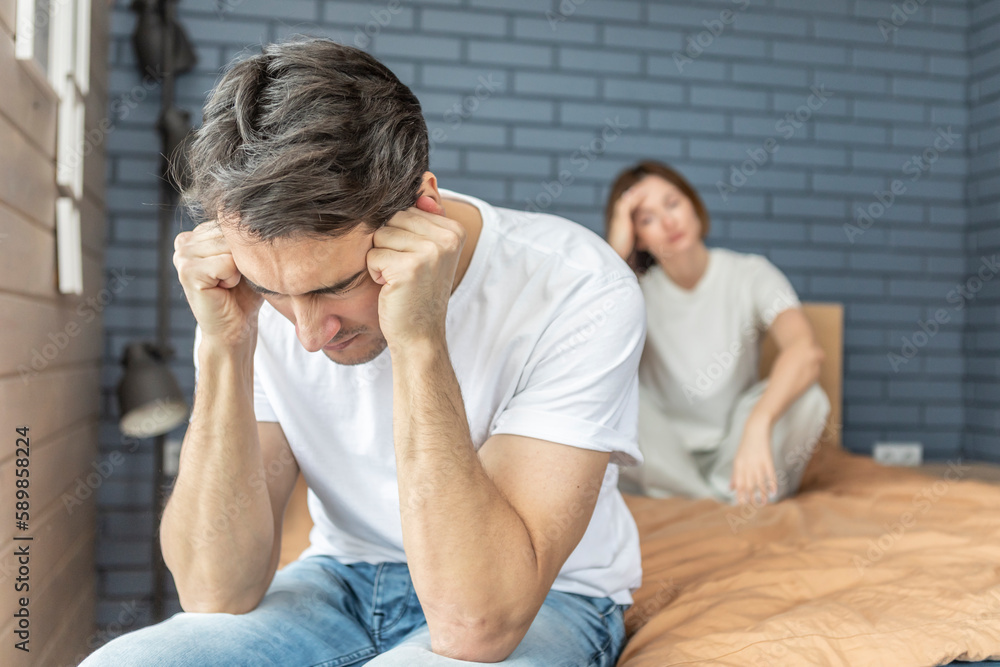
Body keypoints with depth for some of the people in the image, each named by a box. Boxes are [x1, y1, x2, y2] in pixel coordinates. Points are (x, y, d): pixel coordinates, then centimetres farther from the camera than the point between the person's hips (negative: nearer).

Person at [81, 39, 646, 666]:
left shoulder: (583, 291, -24)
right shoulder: (260, 294, -11)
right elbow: (218, 594, -15)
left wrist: (419, 342, -35)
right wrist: (224, 348, -25)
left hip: (544, 599, -2)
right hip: (344, 579, 3)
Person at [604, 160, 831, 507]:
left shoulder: (749, 274, -9)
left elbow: (807, 351, -29)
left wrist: (757, 426, -48)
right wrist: (616, 252, -26)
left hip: (731, 447, 0)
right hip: (664, 461, 1)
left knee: (806, 397, -28)